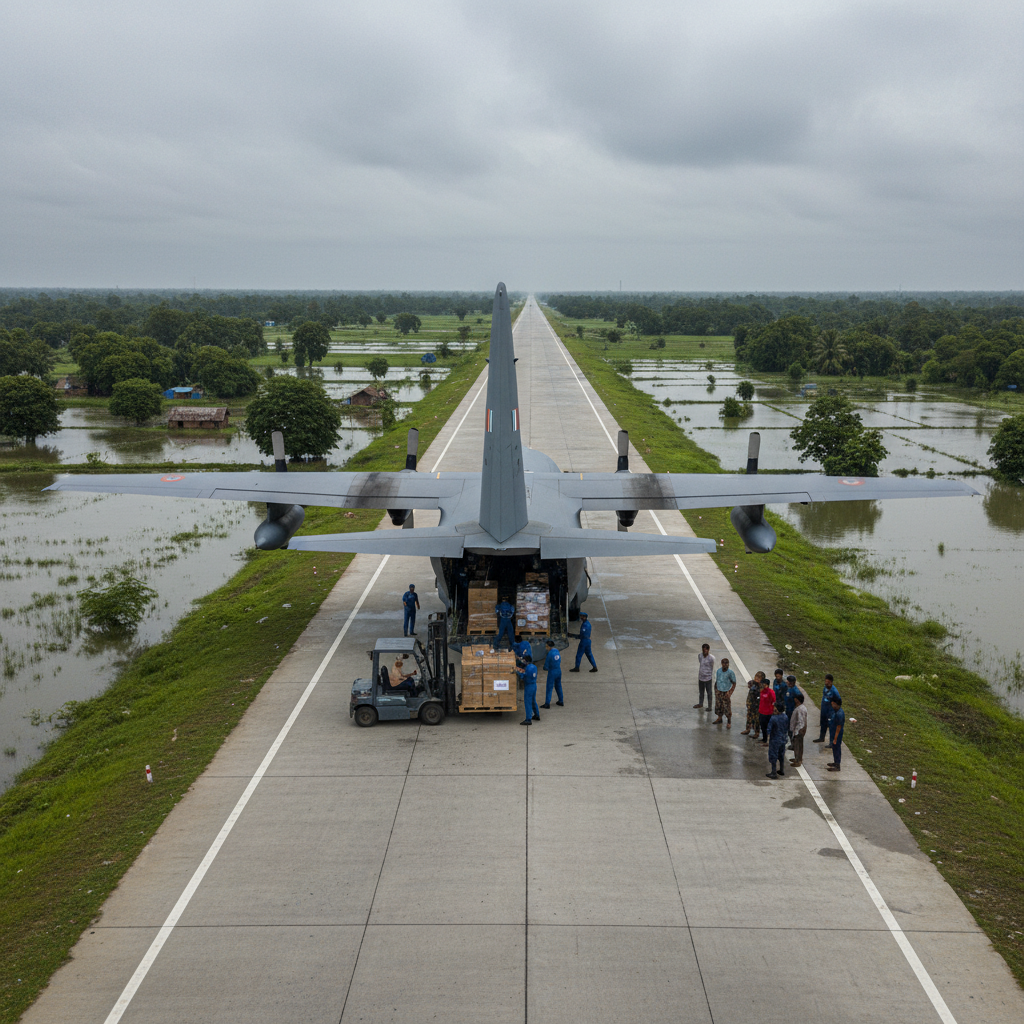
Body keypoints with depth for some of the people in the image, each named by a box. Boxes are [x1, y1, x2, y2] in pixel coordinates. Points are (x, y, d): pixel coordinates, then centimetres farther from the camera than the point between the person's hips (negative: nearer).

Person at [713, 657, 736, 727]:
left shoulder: (731, 673, -15)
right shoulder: (718, 671, -1)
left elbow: (734, 684, -9)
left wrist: (730, 693, -16)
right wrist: (715, 690, 9)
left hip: (726, 693, -4)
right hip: (719, 692, 4)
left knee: (727, 708, 0)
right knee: (718, 706, 14)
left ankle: (729, 722, 17)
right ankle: (719, 719, 34)